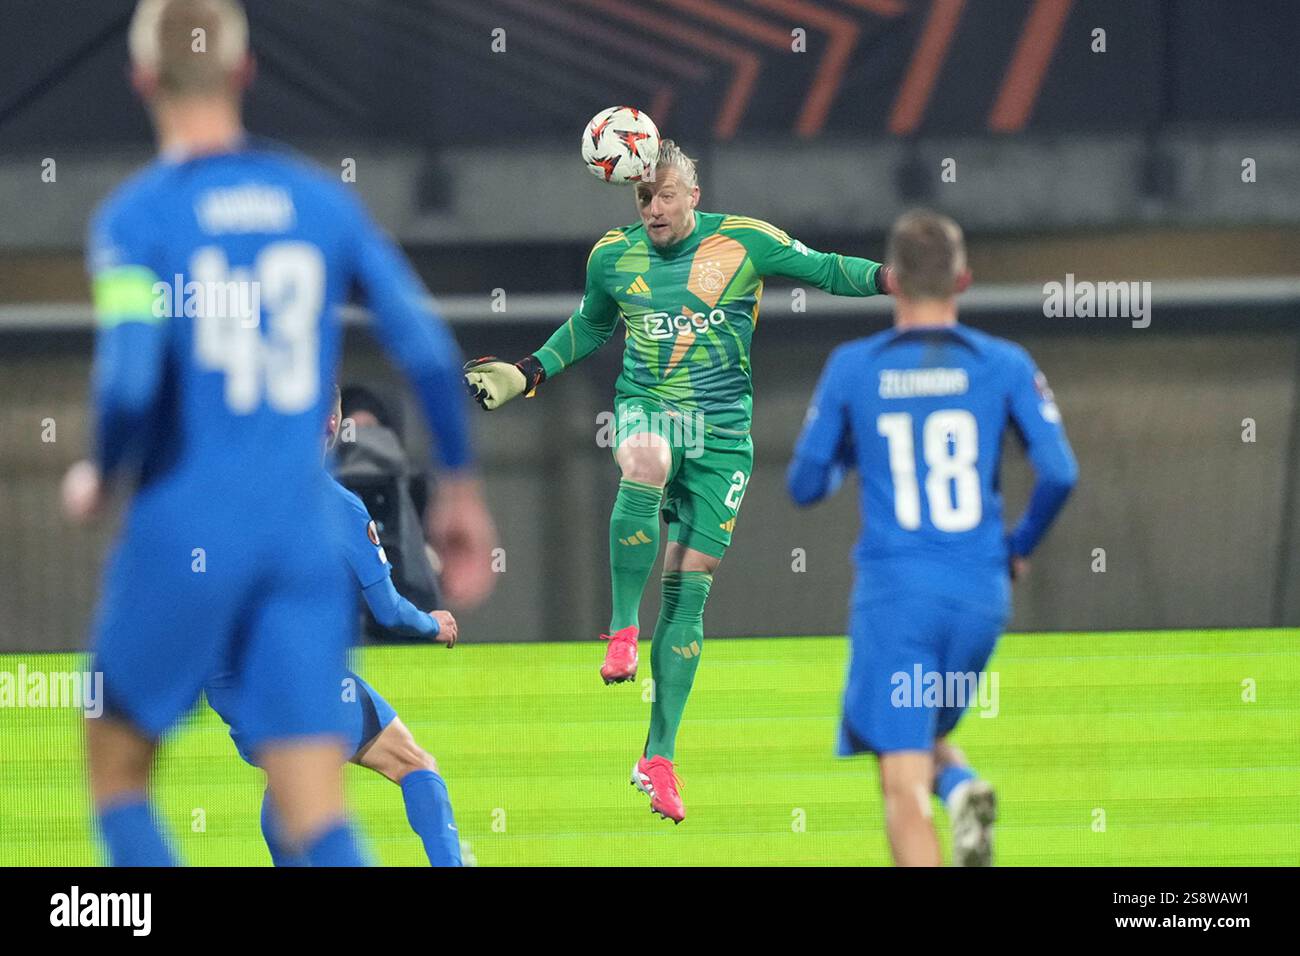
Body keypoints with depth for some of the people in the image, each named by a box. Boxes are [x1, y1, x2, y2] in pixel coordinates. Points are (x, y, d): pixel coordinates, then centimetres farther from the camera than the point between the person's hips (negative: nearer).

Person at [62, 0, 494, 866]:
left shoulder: (135, 217, -6)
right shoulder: (323, 202, 6)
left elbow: (128, 381, -17)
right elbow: (430, 350, 4)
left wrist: (99, 480, 2)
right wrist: (461, 487, 15)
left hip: (184, 534, -3)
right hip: (306, 534, 3)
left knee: (117, 772, 17)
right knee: (318, 820, -1)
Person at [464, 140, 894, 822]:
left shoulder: (745, 242, -3)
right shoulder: (613, 256, 5)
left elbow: (824, 269, 1)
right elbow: (590, 326, 23)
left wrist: (887, 276, -17)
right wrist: (527, 374, 17)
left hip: (722, 432, 0)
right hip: (645, 408, 0)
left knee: (688, 589, 0)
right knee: (646, 466, -39)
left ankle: (658, 758, 6)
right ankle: (622, 626, -24)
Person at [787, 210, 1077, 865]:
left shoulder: (851, 368, 1)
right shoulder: (1004, 364, 1)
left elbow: (805, 486, 6)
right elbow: (1059, 472, -5)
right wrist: (1021, 545, 13)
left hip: (894, 592, -2)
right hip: (980, 591, 2)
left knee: (903, 783, -4)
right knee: (925, 734, 24)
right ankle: (962, 787, -10)